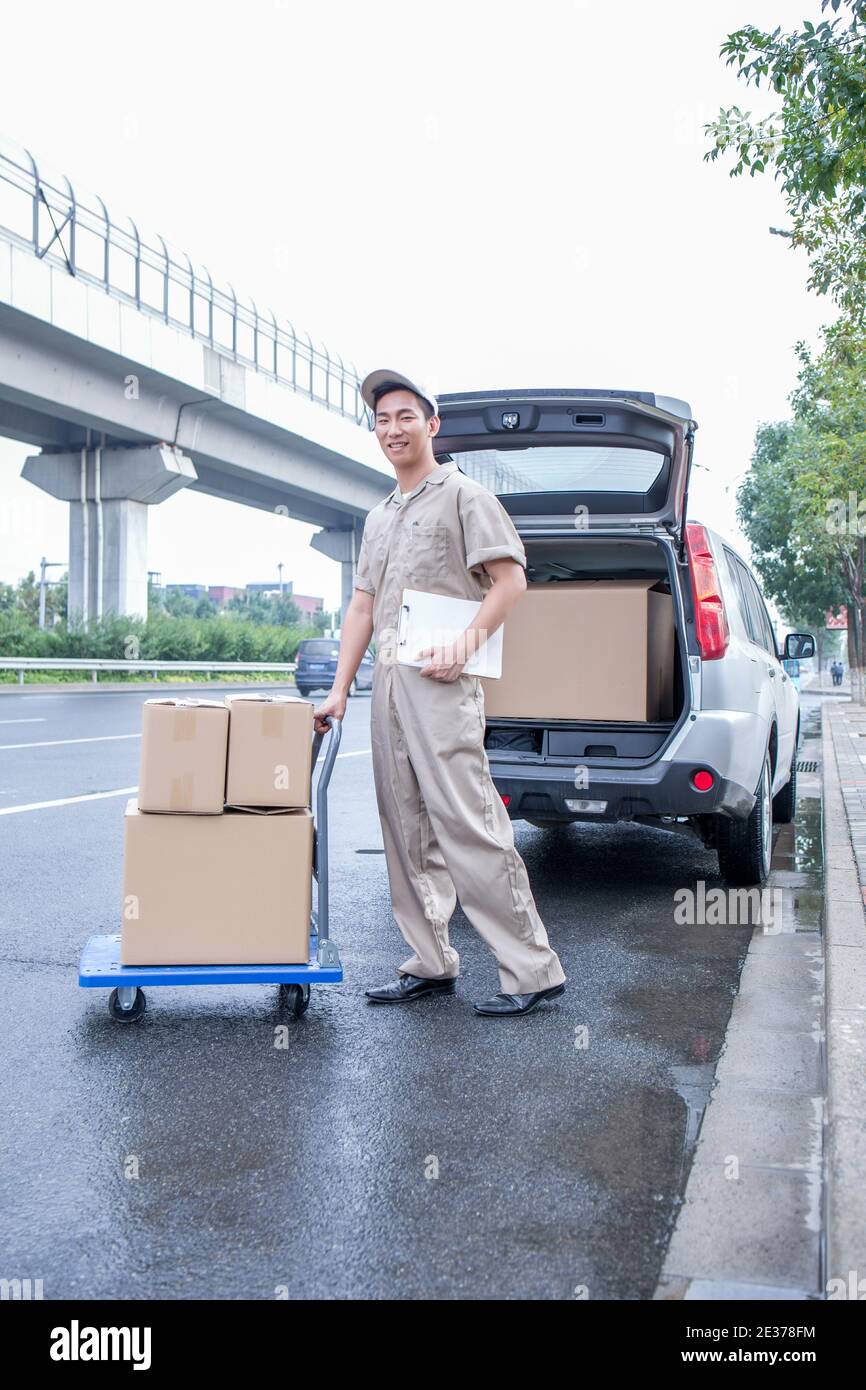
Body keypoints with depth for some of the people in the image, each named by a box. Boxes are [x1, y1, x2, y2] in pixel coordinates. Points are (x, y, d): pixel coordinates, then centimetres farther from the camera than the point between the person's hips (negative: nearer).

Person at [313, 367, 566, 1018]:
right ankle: (431, 964, 17)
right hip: (388, 682, 8)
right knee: (407, 830, 8)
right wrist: (340, 689, 15)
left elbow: (511, 580, -6)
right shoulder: (378, 517, 23)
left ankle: (533, 970, -5)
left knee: (467, 825, -12)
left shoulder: (463, 495, 1)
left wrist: (466, 643, -18)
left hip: (441, 682, -8)